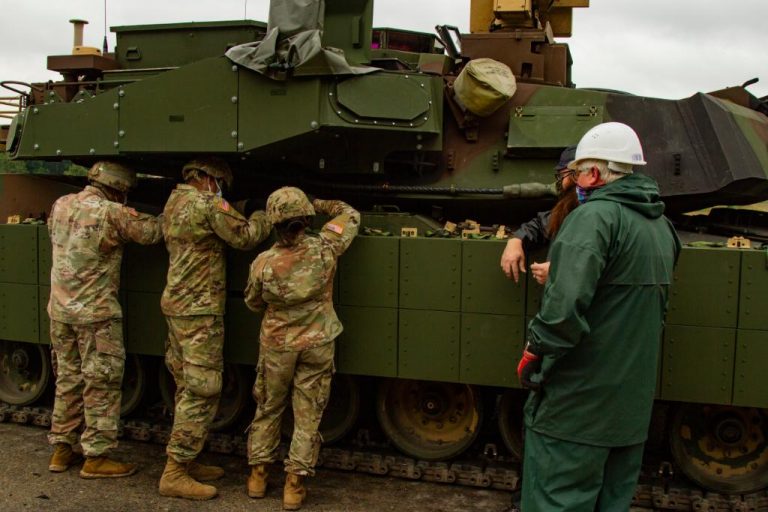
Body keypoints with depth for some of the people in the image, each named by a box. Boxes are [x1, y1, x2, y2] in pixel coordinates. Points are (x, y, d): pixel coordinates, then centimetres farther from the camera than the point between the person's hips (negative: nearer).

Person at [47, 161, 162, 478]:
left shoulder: (60, 206, 5)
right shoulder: (112, 213, -16)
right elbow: (153, 232, -13)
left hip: (60, 309, 7)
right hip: (96, 313, -7)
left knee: (68, 380, 18)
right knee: (102, 385, 3)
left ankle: (61, 450, 26)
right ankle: (96, 457, 8)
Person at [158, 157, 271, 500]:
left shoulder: (174, 202, 15)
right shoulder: (206, 203, -13)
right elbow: (244, 237, -9)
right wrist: (265, 216, 5)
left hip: (176, 305, 10)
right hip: (199, 310, -10)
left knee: (188, 389, 16)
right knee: (201, 392, -6)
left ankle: (186, 462, 24)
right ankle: (175, 474, -2)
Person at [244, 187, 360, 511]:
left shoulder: (263, 263, -14)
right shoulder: (324, 249, -14)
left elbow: (253, 303, 4)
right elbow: (350, 215, 4)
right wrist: (319, 205, 14)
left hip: (276, 345, 1)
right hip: (317, 344, 0)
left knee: (268, 410, 18)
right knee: (307, 416, 8)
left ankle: (257, 475, 27)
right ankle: (294, 485, 12)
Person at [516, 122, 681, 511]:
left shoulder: (596, 214, -17)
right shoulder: (662, 226, 12)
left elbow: (565, 305, -30)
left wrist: (533, 355, -16)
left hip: (575, 405, -9)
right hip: (633, 406, 9)